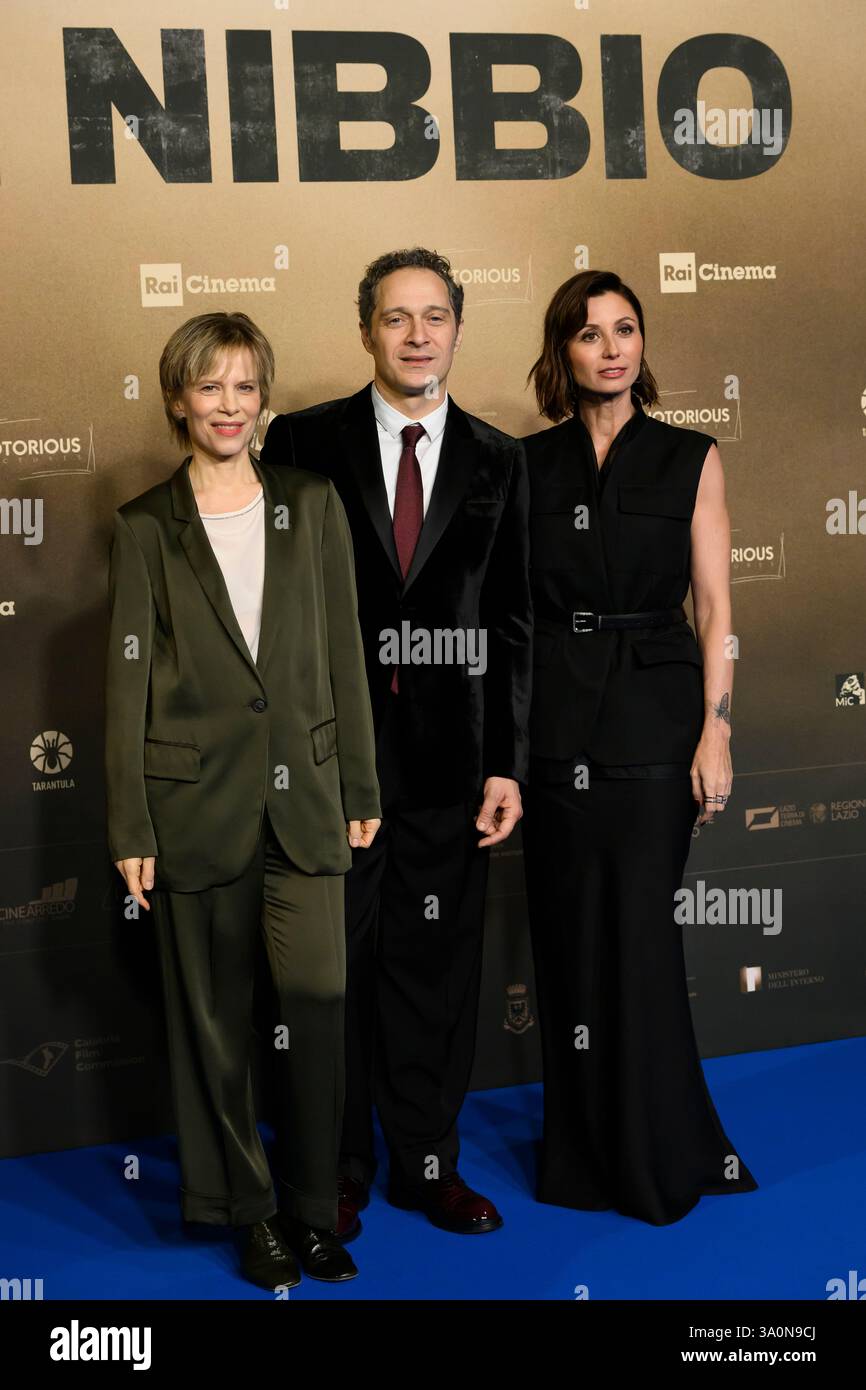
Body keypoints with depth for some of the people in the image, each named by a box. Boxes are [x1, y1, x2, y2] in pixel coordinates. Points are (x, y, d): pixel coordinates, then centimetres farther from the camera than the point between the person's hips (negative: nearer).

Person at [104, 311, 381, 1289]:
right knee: (213, 1018, 7)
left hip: (303, 798, 1)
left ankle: (312, 1209, 15)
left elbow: (343, 654, 9)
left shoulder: (312, 505, 7)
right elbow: (128, 679, 0)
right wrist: (130, 826, -4)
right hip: (196, 799, -1)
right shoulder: (147, 527, 1)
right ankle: (250, 1209, 23)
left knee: (319, 1002, -4)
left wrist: (360, 787, 7)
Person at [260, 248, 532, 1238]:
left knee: (437, 969, 11)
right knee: (334, 967, 8)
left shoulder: (495, 460, 7)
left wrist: (507, 765, 1)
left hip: (447, 758, 2)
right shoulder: (303, 443, 1)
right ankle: (337, 1170, 25)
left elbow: (510, 625, 6)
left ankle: (427, 1163, 27)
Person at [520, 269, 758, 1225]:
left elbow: (714, 608, -1)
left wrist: (716, 733, -9)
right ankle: (585, 1154, 22)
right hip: (554, 715, 2)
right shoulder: (529, 464, 7)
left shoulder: (690, 459, 2)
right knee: (569, 934, 7)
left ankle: (661, 1155, 15)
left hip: (651, 714, -2)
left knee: (639, 933, -2)